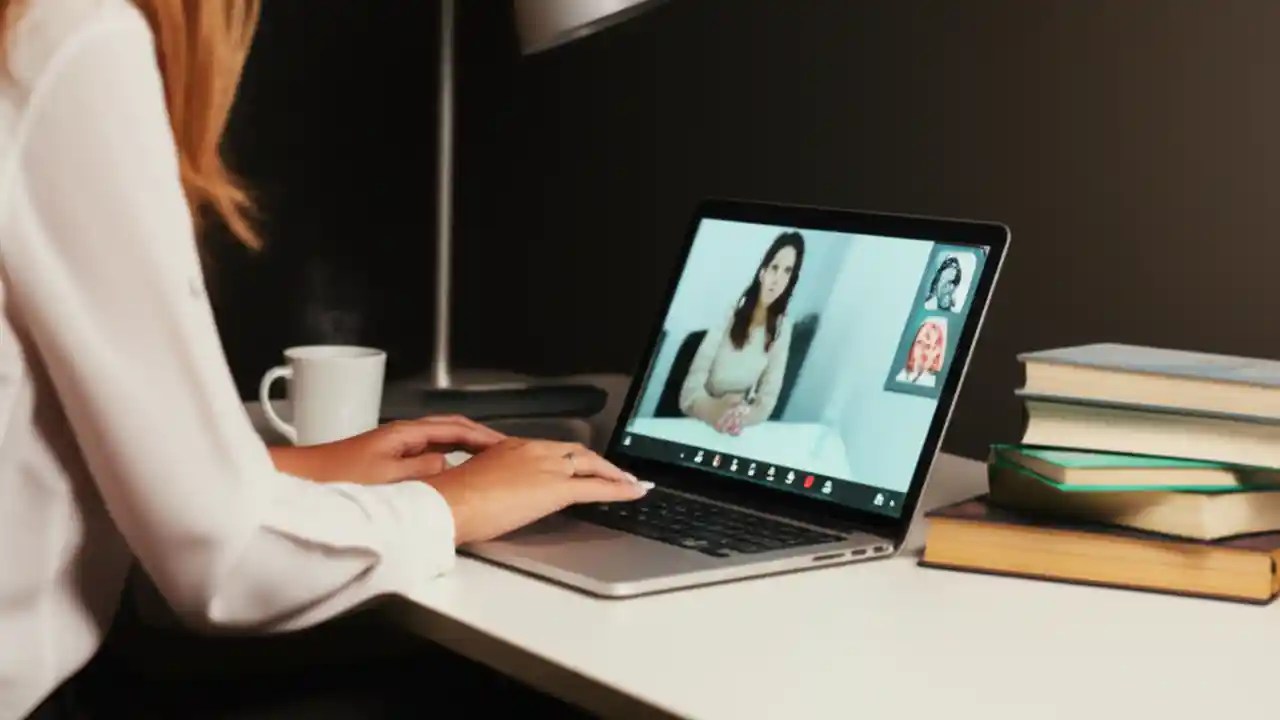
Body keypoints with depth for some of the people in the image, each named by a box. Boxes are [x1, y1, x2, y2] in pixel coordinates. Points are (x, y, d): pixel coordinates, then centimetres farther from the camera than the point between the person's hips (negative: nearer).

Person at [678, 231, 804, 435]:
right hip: (699, 424, -2)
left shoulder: (782, 328, -4)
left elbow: (768, 399, -5)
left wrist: (744, 416, -25)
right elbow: (689, 393, -15)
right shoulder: (727, 315, -14)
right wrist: (714, 410, -34)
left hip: (739, 430, 2)